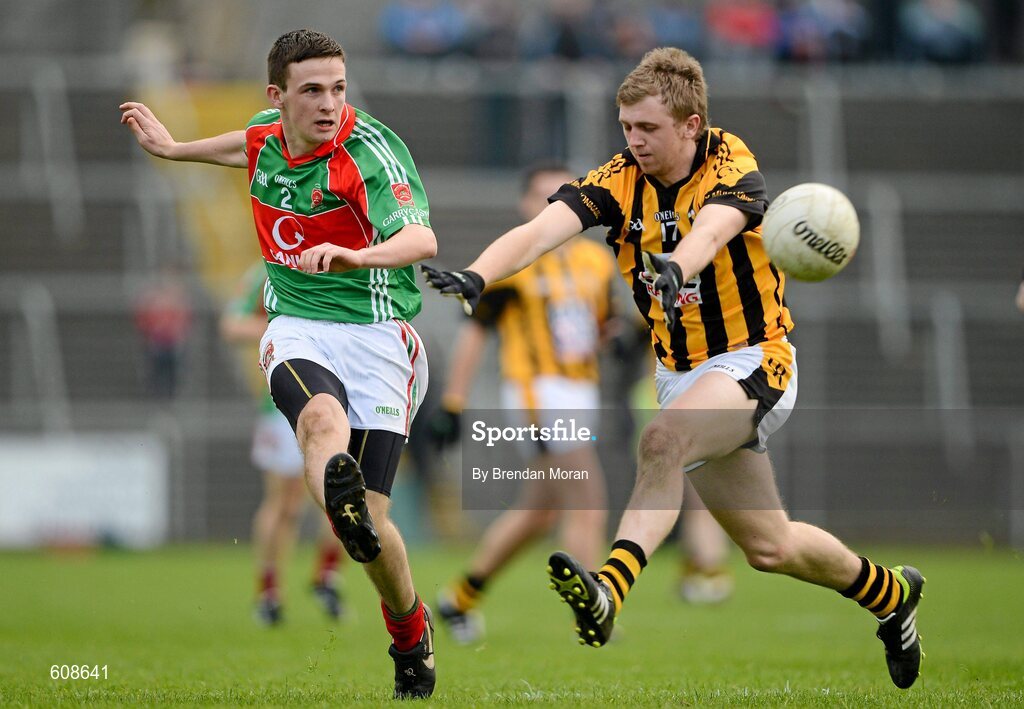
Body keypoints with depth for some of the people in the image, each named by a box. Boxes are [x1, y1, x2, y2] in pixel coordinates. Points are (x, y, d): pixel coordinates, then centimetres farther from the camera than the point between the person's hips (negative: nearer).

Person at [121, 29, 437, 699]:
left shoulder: (370, 148, -15)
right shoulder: (268, 134, 4)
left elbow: (422, 239, -32)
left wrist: (355, 255, -51)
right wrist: (174, 147, 44)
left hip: (376, 334, -4)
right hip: (296, 329, 4)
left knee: (372, 518, -10)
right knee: (322, 418, -35)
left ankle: (410, 631, 18)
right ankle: (341, 502, -68)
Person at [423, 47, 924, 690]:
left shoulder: (732, 168, -17)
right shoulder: (620, 181, -5)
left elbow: (712, 229, -40)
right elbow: (541, 231, -21)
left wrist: (676, 267, -63)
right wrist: (476, 278, -41)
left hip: (754, 362, -6)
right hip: (683, 373, 6)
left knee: (662, 443, -35)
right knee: (768, 547, 14)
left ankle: (609, 592, -50)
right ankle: (889, 592, 39)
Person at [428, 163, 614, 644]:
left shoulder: (595, 261, 11)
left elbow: (604, 325, 20)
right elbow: (473, 333, -5)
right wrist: (452, 404, -6)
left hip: (581, 394, 8)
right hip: (537, 392, -8)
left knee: (537, 513, 16)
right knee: (588, 507, -15)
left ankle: (462, 596, 31)